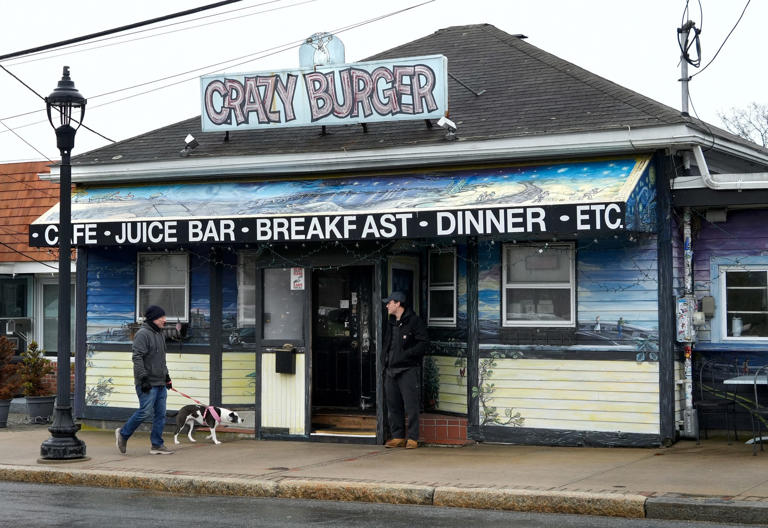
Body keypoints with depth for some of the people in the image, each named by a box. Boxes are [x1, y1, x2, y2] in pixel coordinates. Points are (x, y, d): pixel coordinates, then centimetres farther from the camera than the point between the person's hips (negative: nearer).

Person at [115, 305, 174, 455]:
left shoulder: (160, 334, 18)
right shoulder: (143, 334, -11)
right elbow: (137, 357, -18)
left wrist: (166, 375, 22)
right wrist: (143, 378, -22)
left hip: (160, 383, 9)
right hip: (147, 383, -9)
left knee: (160, 414, 5)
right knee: (145, 411, -9)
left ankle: (157, 445, 9)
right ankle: (123, 434, 9)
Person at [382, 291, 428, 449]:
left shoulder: (414, 321, -4)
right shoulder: (389, 323, 17)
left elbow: (423, 342, -9)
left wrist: (406, 353, -16)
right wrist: (385, 358, 11)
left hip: (408, 369, -7)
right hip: (390, 370, 7)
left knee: (411, 406, -7)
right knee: (393, 405, 7)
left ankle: (412, 438, -2)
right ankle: (398, 436, 14)